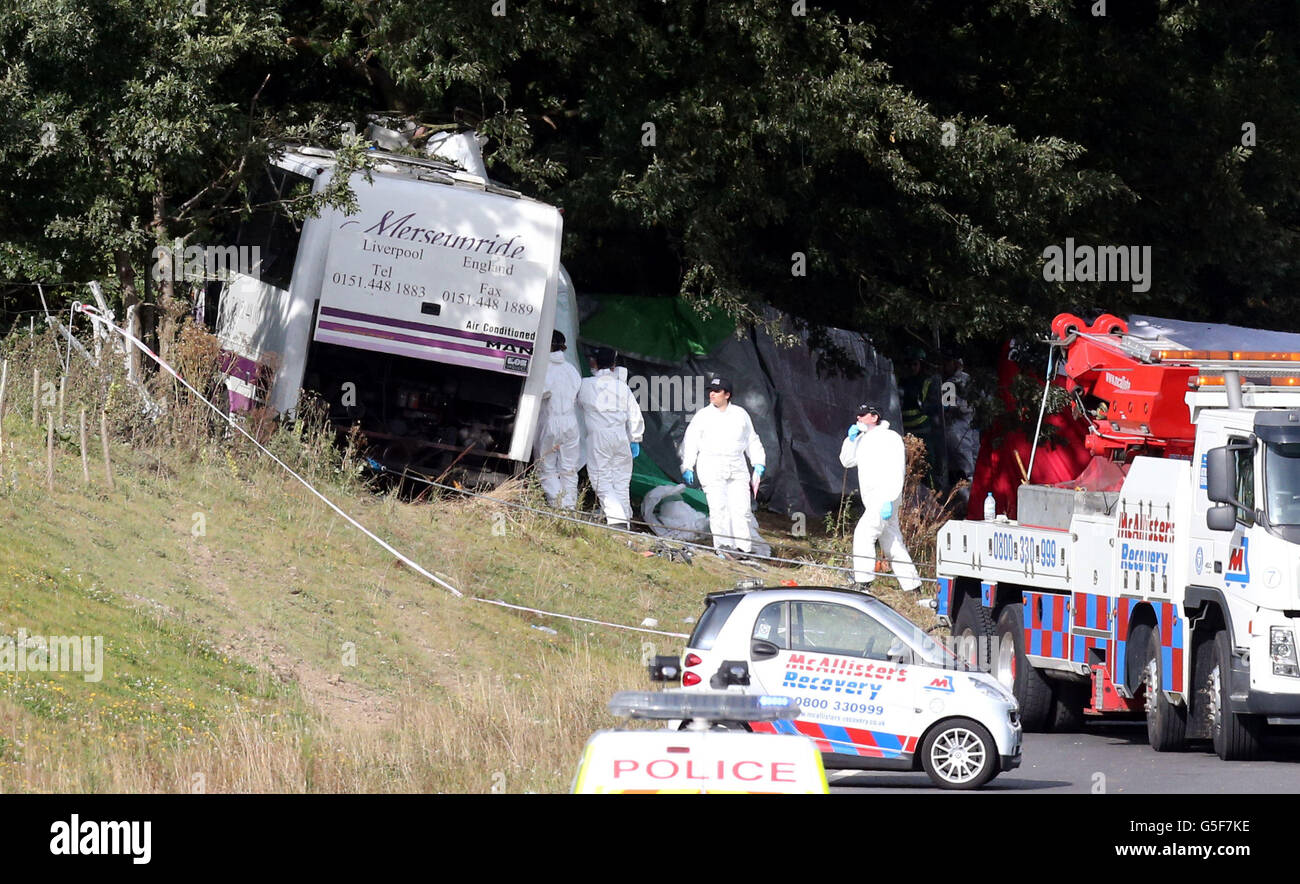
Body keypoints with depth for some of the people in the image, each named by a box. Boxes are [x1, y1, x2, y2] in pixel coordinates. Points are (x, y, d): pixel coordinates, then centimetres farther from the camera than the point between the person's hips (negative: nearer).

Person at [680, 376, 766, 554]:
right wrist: (687, 467, -5)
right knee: (719, 507, -12)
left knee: (741, 508, -6)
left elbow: (752, 441, 20)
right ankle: (722, 545, -13)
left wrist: (758, 466, 13)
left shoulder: (740, 414, 14)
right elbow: (690, 442, 5)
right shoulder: (702, 416, 8)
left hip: (737, 469, 2)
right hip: (711, 469, -2)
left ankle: (743, 546, -6)